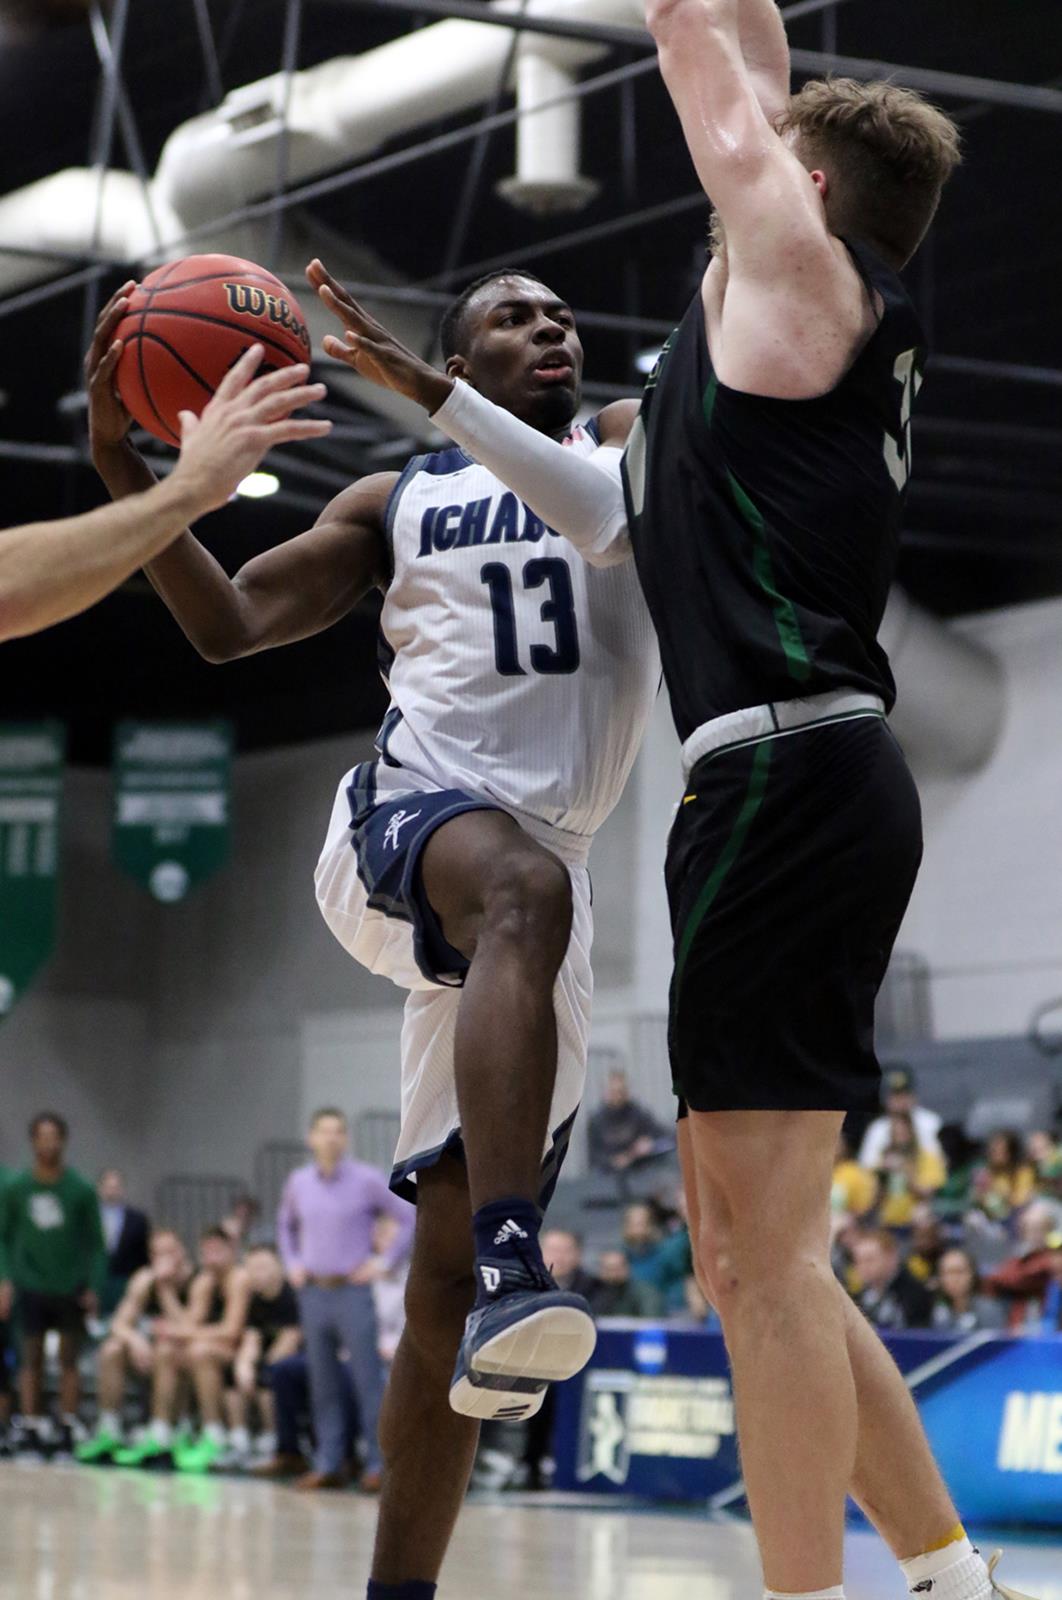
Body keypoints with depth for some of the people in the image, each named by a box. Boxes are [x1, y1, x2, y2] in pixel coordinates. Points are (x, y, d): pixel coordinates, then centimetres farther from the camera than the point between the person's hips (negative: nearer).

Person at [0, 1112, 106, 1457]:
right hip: (31, 1286, 1)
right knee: (32, 1358, 4)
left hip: (71, 1286, -1)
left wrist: (93, 1286, -6)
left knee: (69, 1360, 3)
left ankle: (68, 1429, 6)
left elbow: (96, 1243, 1)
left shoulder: (81, 1190, -4)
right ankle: (31, 1428, 8)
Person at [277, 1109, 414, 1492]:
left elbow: (410, 1218, -3)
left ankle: (378, 1465, -4)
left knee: (368, 1381, -6)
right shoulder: (298, 1183, 9)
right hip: (313, 1292, 4)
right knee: (322, 1384, 7)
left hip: (352, 1291, -4)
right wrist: (291, 1263, 14)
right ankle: (329, 1464, 12)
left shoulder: (366, 1181, -4)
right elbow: (286, 1225, 28)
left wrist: (385, 1262, -6)